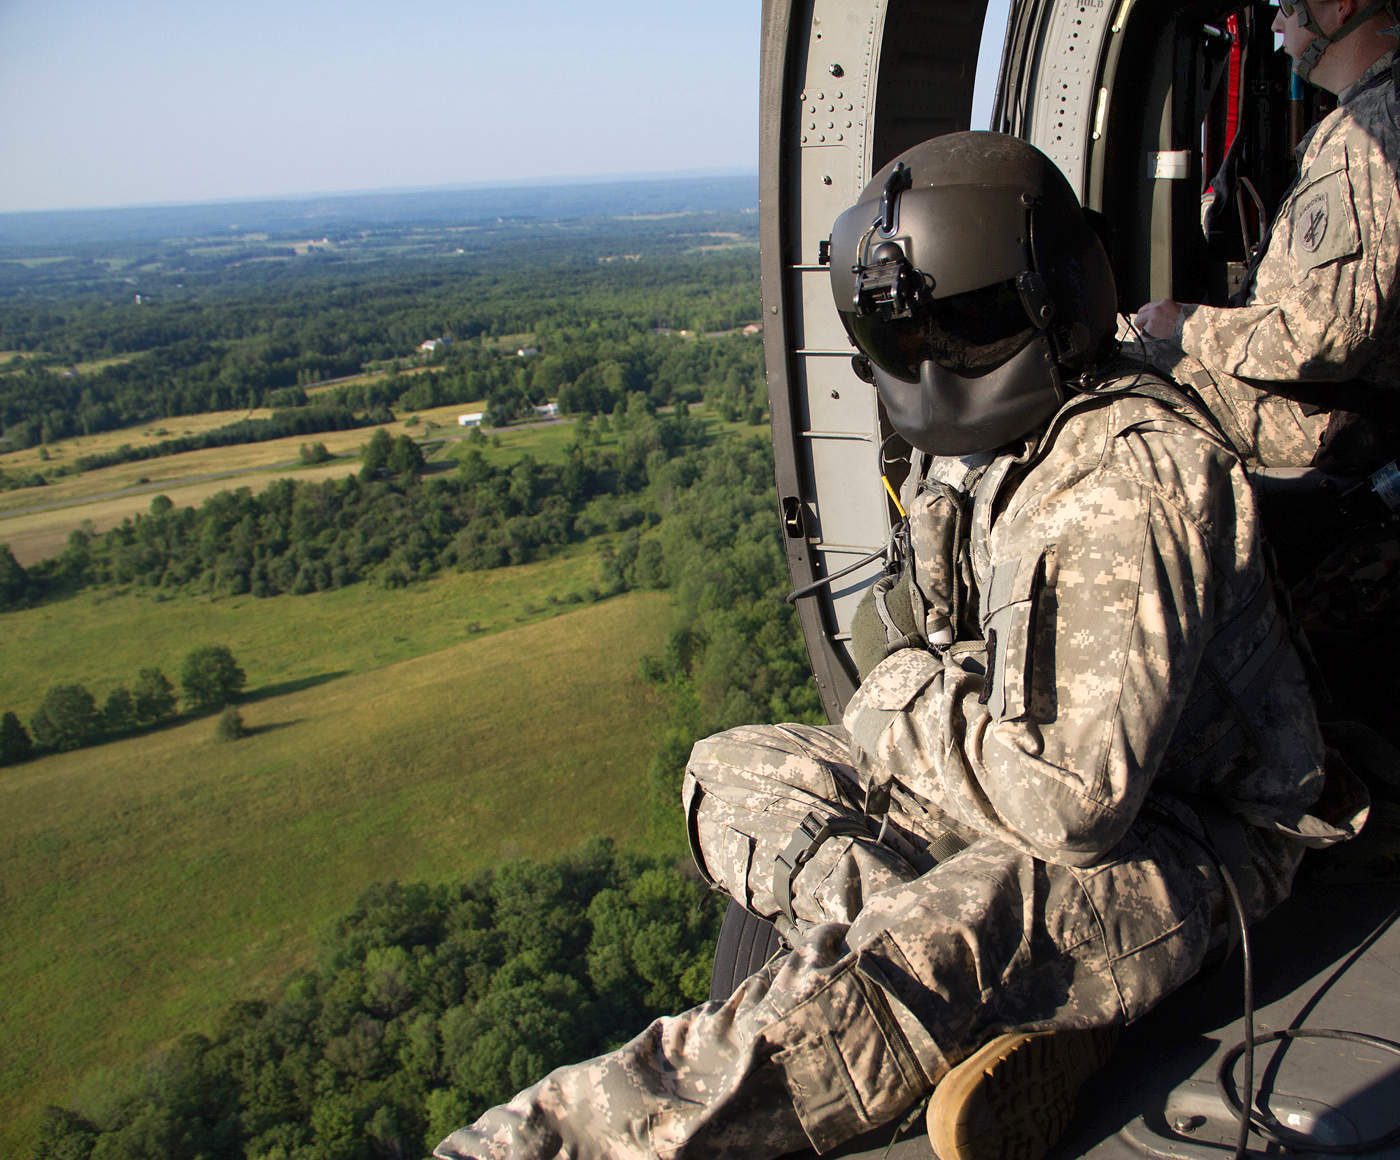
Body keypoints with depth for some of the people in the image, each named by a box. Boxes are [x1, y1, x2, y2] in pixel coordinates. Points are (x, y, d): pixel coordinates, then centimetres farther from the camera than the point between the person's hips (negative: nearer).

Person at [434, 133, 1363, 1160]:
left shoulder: (1134, 485, -28)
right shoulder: (966, 452, 0)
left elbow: (1076, 803, -33)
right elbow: (928, 648, 16)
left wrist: (916, 697, -17)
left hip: (1167, 840, -9)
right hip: (1019, 784, 9)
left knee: (884, 980, -34)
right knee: (732, 772, -2)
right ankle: (1009, 1016, -19)